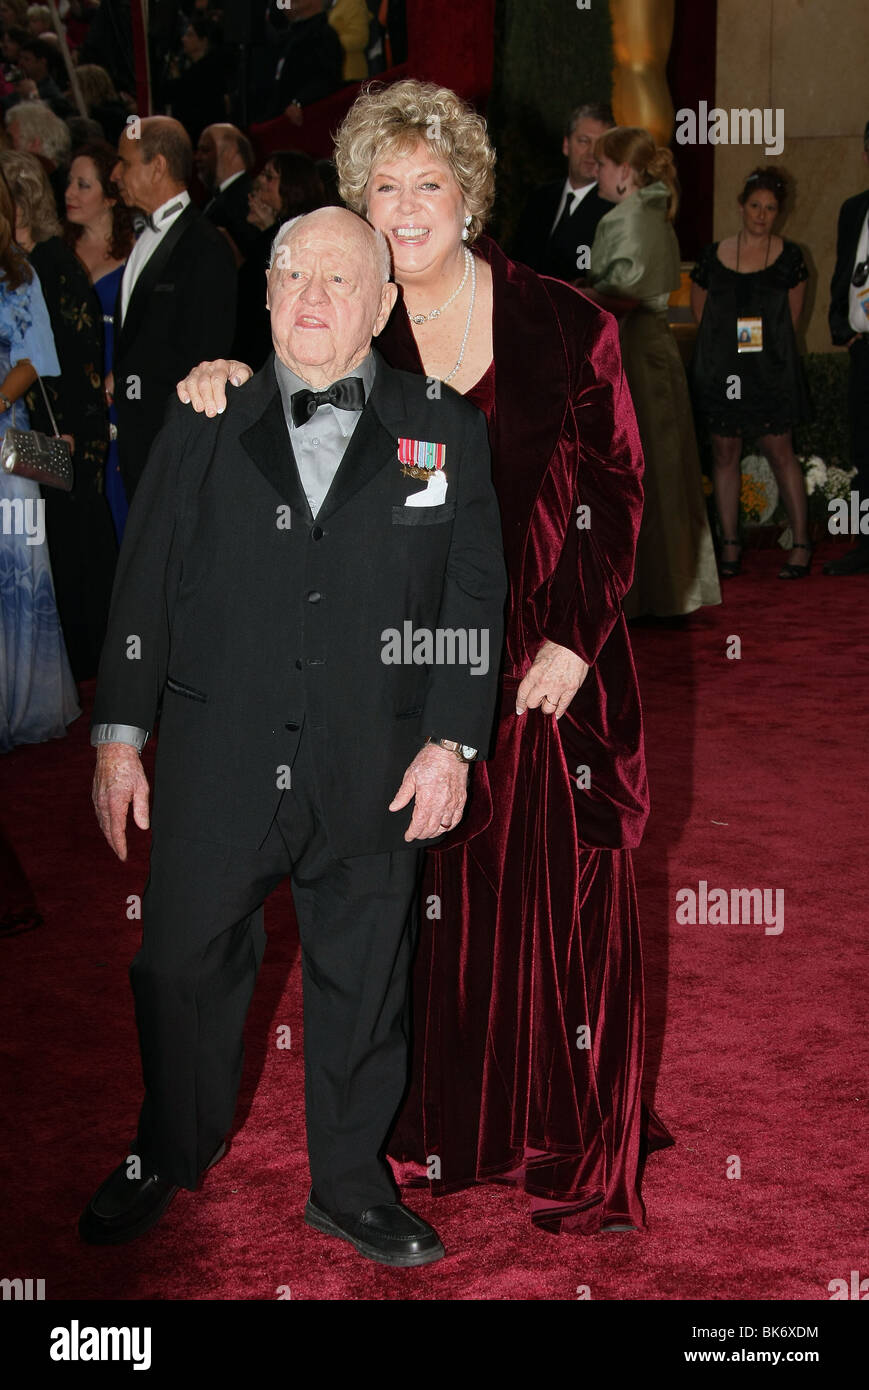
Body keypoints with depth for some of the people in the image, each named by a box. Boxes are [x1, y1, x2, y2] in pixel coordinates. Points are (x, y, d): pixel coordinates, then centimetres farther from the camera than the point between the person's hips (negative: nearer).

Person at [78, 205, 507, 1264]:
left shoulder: (445, 431, 4)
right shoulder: (204, 420, 5)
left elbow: (474, 593, 3)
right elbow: (145, 583, 5)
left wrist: (449, 742, -5)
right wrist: (120, 735, 1)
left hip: (374, 771, 0)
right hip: (216, 760, 0)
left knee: (360, 983, 11)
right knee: (181, 969, 9)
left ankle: (350, 1186, 28)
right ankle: (167, 1159, 32)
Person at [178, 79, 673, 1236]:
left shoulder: (562, 325, -4)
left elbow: (615, 485, -1)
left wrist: (575, 635, -9)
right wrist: (227, 381, -15)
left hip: (548, 653, -2)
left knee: (564, 896, 3)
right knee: (432, 893, 7)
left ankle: (582, 1153, 17)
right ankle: (447, 1127, 25)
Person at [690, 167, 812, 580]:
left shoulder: (788, 257, 3)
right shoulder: (713, 256, 4)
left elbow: (791, 317, 8)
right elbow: (699, 312, 11)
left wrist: (765, 341, 3)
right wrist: (728, 340, 5)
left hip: (770, 371, -2)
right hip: (721, 371, 2)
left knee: (780, 452, -3)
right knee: (725, 453, 5)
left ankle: (801, 543, 2)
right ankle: (729, 543, 13)